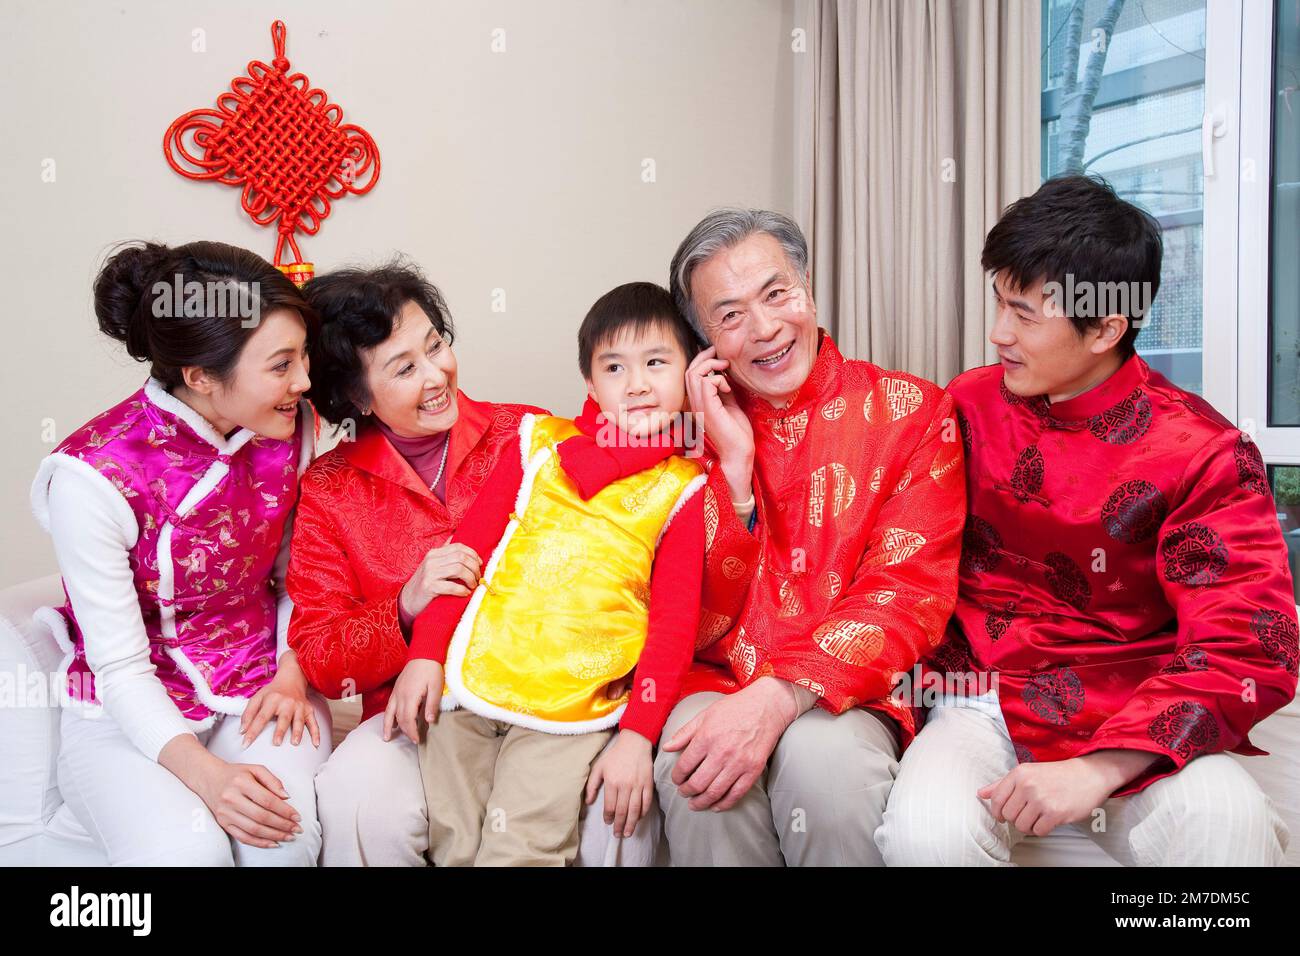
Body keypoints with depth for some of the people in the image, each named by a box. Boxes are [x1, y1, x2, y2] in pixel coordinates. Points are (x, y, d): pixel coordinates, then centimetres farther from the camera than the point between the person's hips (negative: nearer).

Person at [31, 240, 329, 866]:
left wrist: (292, 676, -8)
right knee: (186, 852, -30)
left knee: (285, 840, -26)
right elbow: (120, 667, -16)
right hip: (127, 709, -2)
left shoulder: (293, 427, -7)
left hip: (259, 684, 3)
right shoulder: (94, 475, -20)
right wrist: (203, 772, -28)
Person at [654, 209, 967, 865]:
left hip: (849, 695, -1)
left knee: (823, 758, -33)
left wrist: (781, 696, -24)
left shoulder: (913, 413, 1)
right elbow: (696, 626, -1)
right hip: (715, 687, 1)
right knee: (694, 774, -30)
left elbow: (908, 595, -9)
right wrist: (733, 463, -12)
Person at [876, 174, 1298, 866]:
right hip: (981, 708, 2)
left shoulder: (1203, 454, -6)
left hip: (1130, 723, -1)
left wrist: (1098, 770, -24)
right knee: (928, 835, -30)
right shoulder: (967, 407, 4)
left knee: (1228, 828, -33)